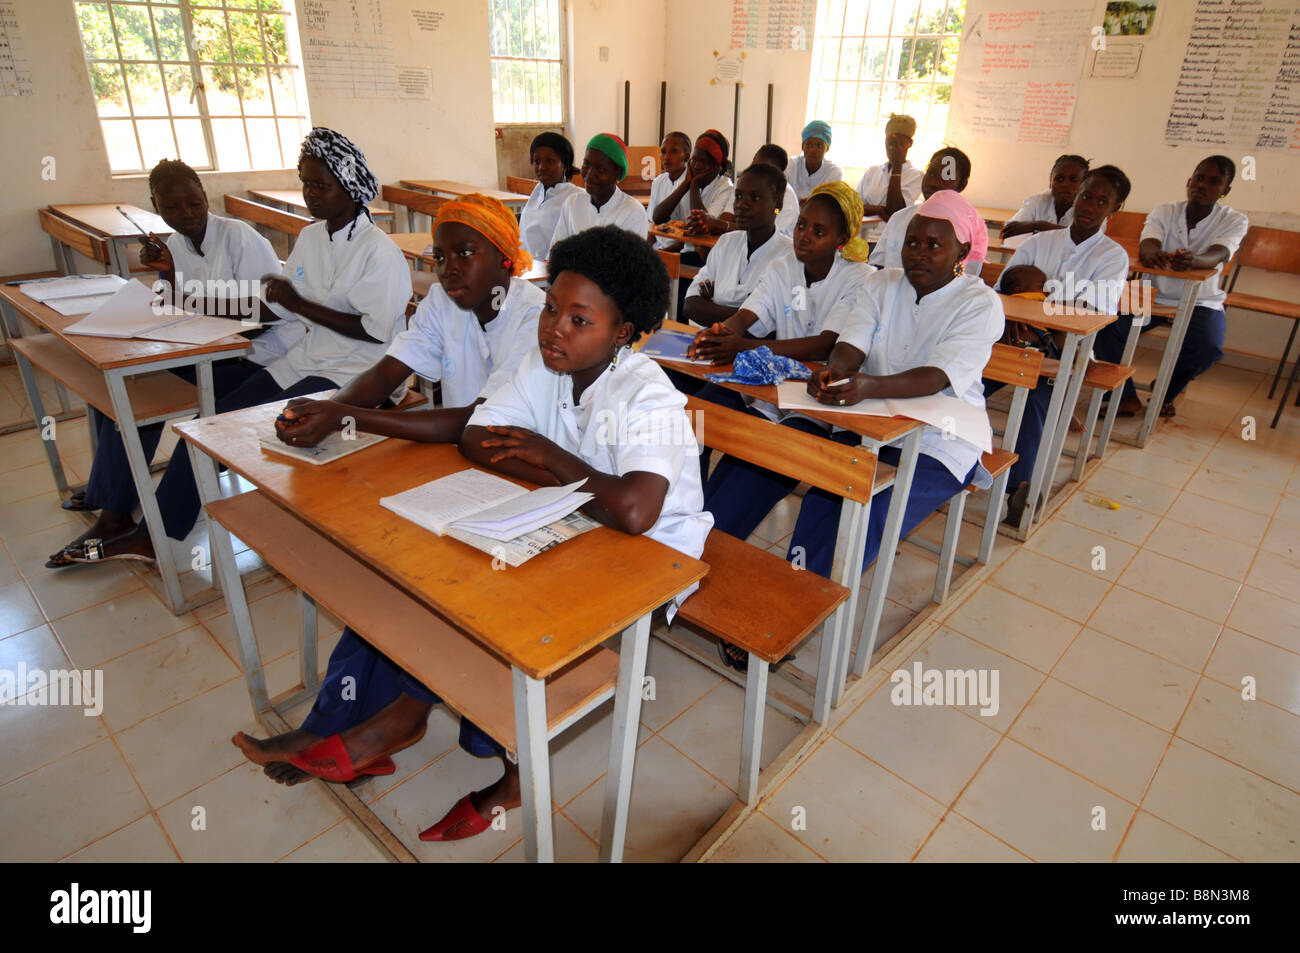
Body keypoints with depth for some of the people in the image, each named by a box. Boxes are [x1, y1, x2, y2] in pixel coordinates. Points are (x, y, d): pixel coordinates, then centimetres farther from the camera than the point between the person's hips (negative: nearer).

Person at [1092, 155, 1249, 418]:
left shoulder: (1234, 221, -4)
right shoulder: (1164, 212, 0)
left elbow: (1217, 255, -26)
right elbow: (1145, 246, -21)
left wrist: (1193, 260, -51)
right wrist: (1151, 253, -48)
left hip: (1201, 302, -1)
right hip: (1155, 295, 2)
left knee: (1209, 349, -30)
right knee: (1106, 324, -24)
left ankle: (1167, 393, 2)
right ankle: (1126, 397, -11)